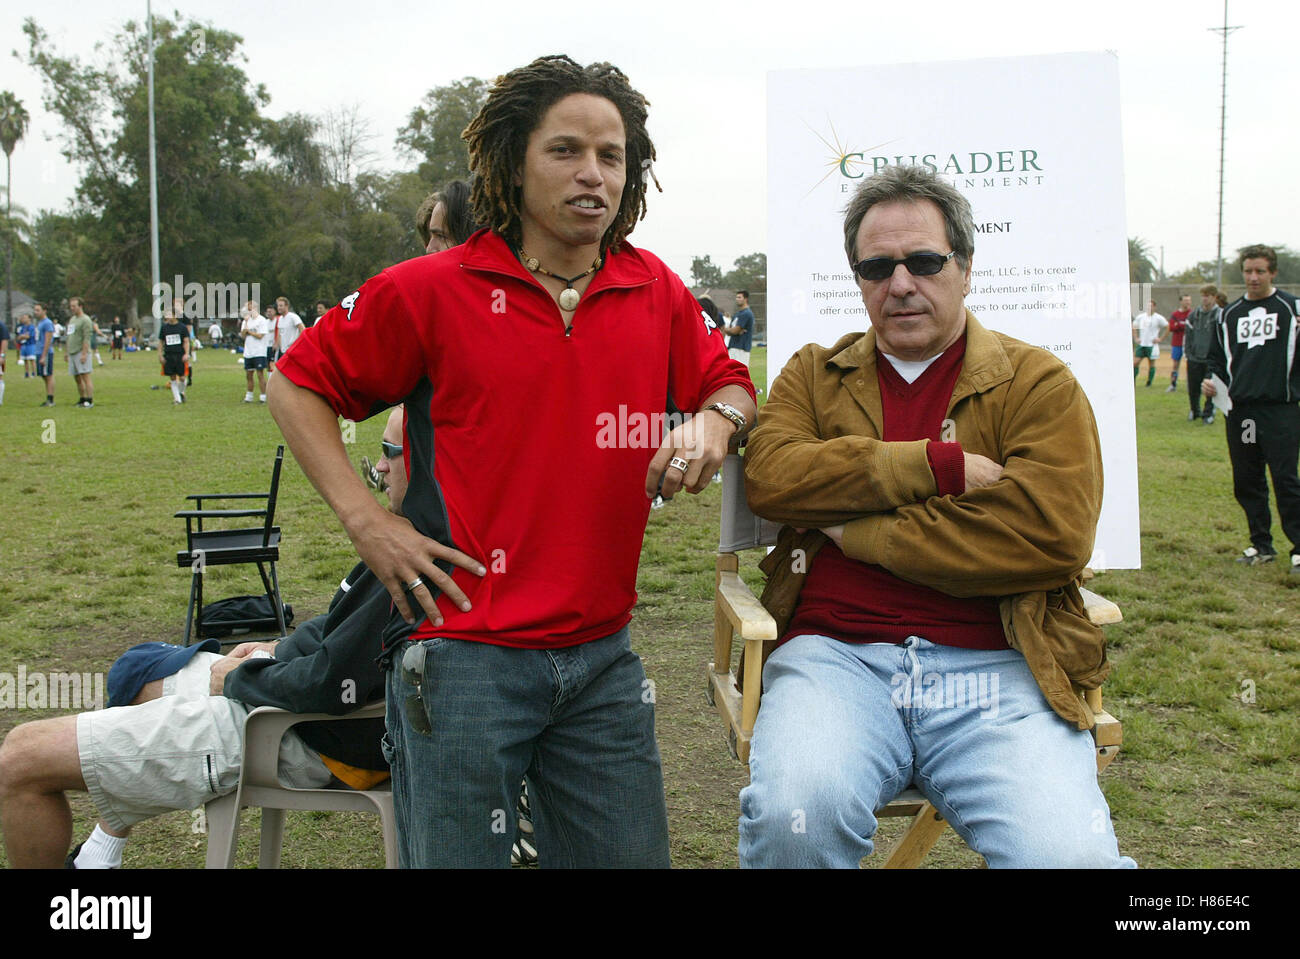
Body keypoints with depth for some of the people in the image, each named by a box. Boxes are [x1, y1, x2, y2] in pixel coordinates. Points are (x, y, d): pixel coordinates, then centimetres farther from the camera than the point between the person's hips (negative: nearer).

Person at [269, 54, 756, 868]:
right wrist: (366, 521, -6)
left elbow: (729, 385, 19)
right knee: (459, 855, 8)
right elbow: (297, 386, 3)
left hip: (602, 655, 4)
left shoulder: (656, 293, 5)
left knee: (630, 853, 13)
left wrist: (715, 420, -6)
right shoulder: (432, 292, -5)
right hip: (465, 655, -4)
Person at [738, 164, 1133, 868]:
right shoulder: (813, 375, 18)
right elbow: (772, 474, -2)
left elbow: (1051, 533, -7)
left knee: (1070, 854, -27)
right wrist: (940, 466, -8)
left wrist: (854, 529, -3)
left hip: (995, 667, -1)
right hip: (835, 652, 1)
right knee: (793, 811, -30)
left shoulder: (1039, 382, 10)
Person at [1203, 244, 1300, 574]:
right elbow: (1218, 358, 20)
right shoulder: (1230, 315, 13)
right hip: (1240, 409, 5)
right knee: (1246, 482, 8)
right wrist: (1213, 381, 2)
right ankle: (1261, 545, 21)